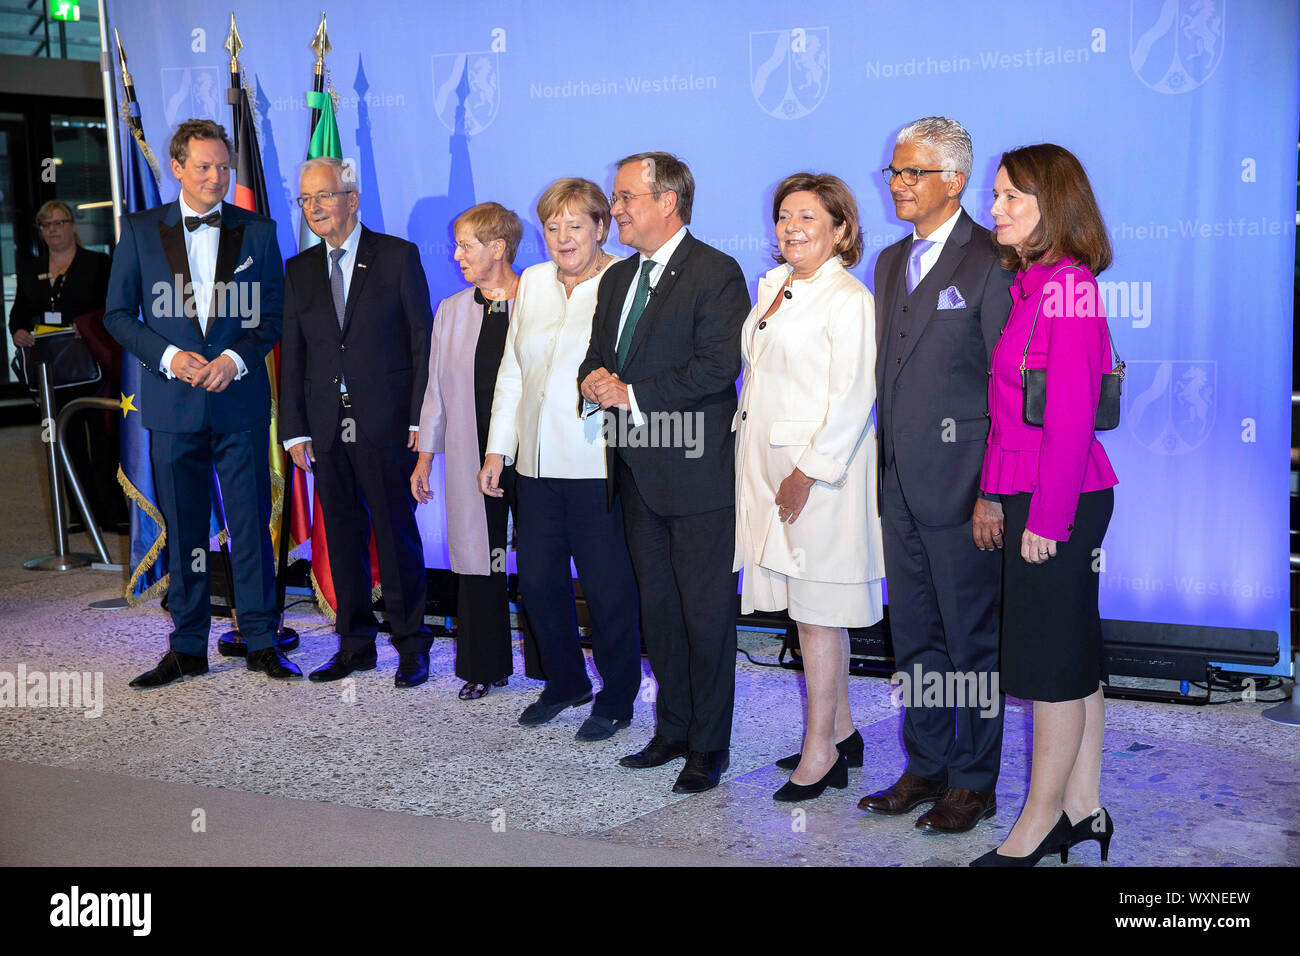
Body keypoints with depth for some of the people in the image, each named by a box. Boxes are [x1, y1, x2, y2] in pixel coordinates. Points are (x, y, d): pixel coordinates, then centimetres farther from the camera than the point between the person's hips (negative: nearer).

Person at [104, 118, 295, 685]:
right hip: (172, 403, 1)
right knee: (182, 529, 7)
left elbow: (276, 312, 6)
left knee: (251, 524, 1)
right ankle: (187, 649, 18)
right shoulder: (140, 232, 6)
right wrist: (169, 356, -9)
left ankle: (261, 643, 13)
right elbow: (118, 313, 6)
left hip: (241, 401, 0)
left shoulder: (257, 231, 6)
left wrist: (236, 357, -11)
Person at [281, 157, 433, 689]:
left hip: (385, 424, -4)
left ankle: (411, 646, 12)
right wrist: (295, 430, 5)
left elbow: (422, 341, -3)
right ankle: (355, 644, 21)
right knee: (343, 536, 10)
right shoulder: (299, 270, 12)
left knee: (398, 535, 1)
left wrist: (420, 418, -9)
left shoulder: (398, 256, 0)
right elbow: (292, 356, 12)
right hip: (326, 427, 4)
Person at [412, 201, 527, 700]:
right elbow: (436, 387, 14)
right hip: (472, 456, 4)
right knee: (477, 557, 7)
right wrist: (424, 455, 12)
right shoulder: (451, 311, 11)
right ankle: (486, 666, 20)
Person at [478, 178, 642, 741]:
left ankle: (616, 699, 20)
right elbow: (512, 372, 17)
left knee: (607, 587, 1)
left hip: (600, 463, -6)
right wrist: (497, 449, 13)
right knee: (537, 578, 11)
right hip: (538, 462, 6)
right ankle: (565, 684, 32)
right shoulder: (533, 282, 14)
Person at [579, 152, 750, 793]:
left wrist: (632, 396, -18)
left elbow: (719, 364, -19)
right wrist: (594, 376, -3)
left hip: (697, 471, -8)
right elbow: (596, 353, 21)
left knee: (706, 613, 0)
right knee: (658, 608, 15)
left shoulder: (715, 274, -10)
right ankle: (672, 730, 28)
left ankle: (709, 747, 11)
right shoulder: (617, 279, 16)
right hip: (638, 471, 8)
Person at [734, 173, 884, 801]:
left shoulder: (847, 299, -11)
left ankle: (819, 750, 9)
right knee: (806, 606, 14)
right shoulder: (772, 287, 15)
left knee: (818, 611, -2)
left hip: (820, 470, -8)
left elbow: (852, 399, -16)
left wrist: (808, 472, -19)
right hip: (769, 464, 8)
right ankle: (840, 730, 26)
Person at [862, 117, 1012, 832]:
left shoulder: (991, 262, -10)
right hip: (899, 485, 7)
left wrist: (994, 492, -16)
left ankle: (973, 782, 20)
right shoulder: (891, 262, 14)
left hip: (960, 488, -7)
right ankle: (926, 767, 30)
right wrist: (884, 466, 13)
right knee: (914, 637, 16)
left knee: (972, 639, 5)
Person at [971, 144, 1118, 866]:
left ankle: (1038, 824, 14)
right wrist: (1001, 500, 11)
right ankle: (1083, 807, 27)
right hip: (1031, 498, 9)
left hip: (1058, 501, -9)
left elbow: (1071, 415, -18)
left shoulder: (1067, 285, -14)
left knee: (1053, 660, 1)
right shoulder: (1030, 284, 12)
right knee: (1074, 654, 15)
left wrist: (1044, 516, -17)